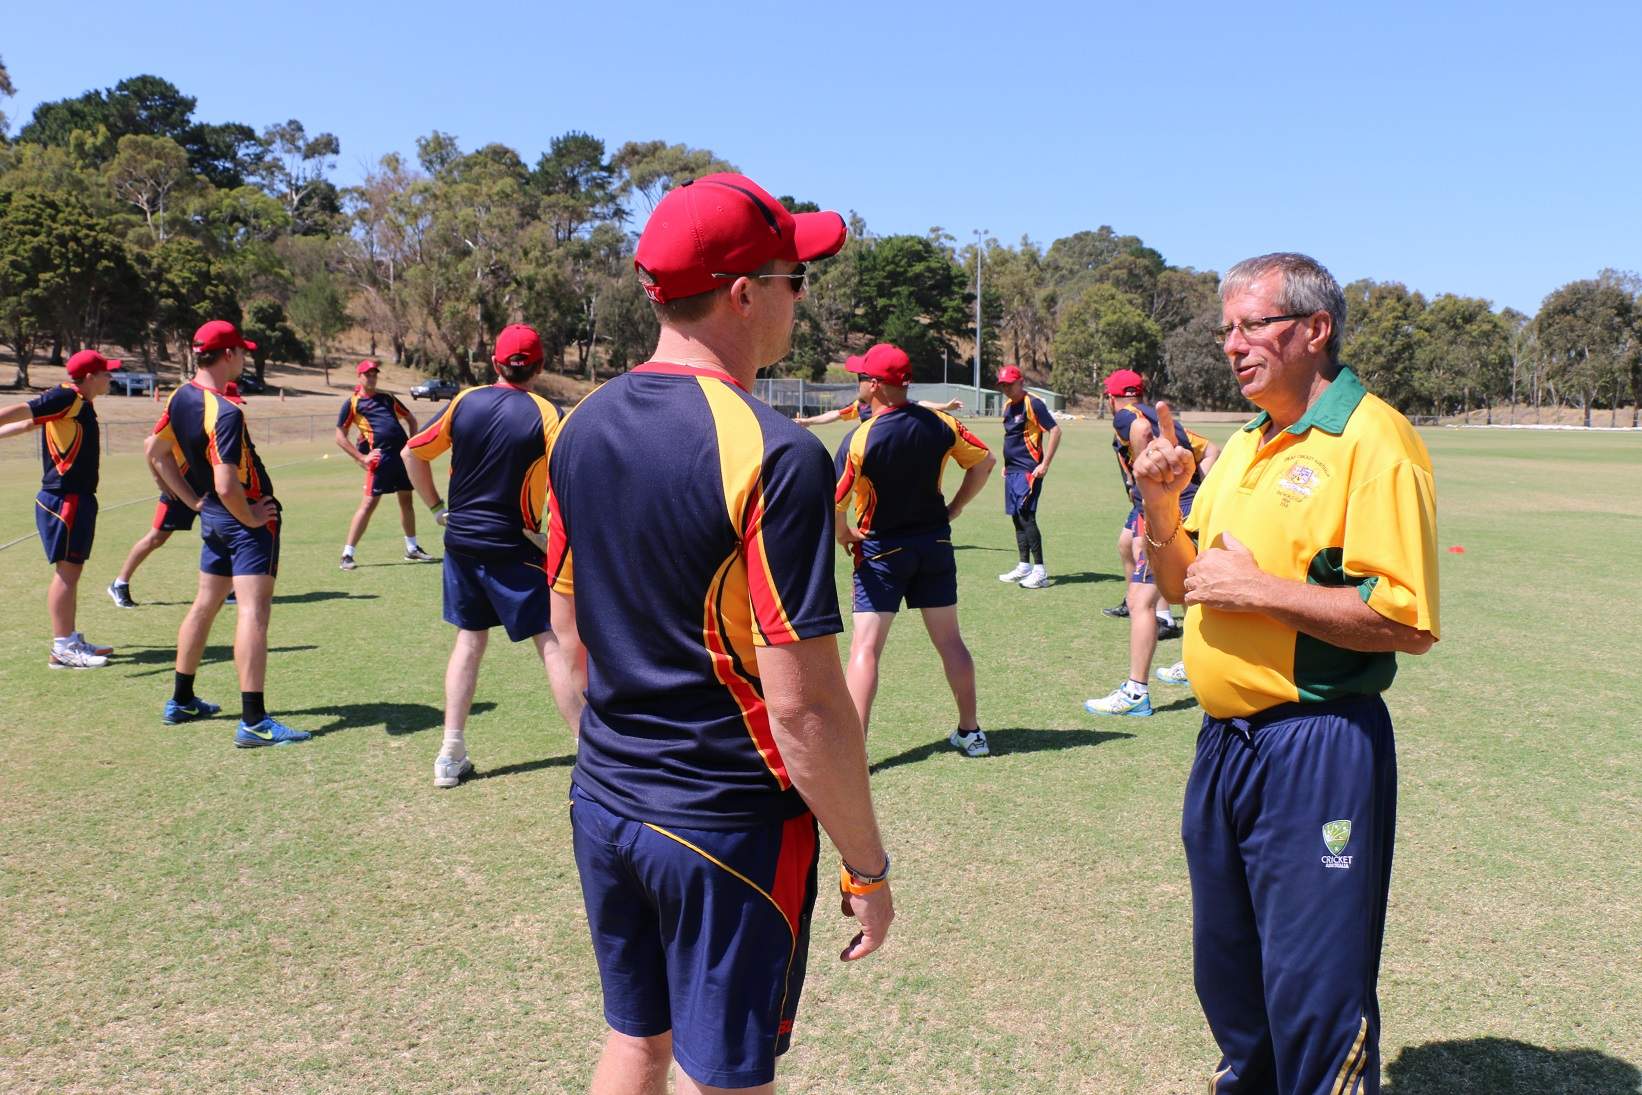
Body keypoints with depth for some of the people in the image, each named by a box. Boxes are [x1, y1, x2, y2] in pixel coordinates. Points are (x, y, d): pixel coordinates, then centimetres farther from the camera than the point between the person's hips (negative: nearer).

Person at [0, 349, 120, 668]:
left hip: (76, 498, 10)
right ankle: (62, 649, -4)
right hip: (64, 499, -10)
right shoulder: (67, 398, -12)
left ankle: (72, 640, 24)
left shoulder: (79, 404, 15)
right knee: (66, 570, -7)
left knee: (71, 570, 15)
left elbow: (28, 422, 19)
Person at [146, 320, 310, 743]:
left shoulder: (180, 398, 4)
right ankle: (254, 722, -13)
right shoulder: (225, 412, -23)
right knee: (253, 612, -11)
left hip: (212, 518, 9)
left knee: (204, 605, 20)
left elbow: (154, 452, 15)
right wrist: (251, 519, -12)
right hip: (248, 519, -9)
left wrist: (193, 501, 15)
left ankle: (181, 701, 33)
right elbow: (227, 486, -29)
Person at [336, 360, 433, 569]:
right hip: (381, 457, -5)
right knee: (369, 503, -9)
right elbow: (340, 438, 3)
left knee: (406, 499, 12)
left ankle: (412, 549, 24)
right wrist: (362, 458, -6)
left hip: (403, 453, 5)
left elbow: (411, 419, 26)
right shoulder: (352, 403, 5)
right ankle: (347, 554, -4)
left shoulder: (387, 398, 19)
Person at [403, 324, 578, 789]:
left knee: (470, 638, 14)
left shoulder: (465, 401, 1)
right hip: (512, 547, -4)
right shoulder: (544, 414, -9)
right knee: (551, 640, 2)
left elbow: (412, 454, 7)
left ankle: (451, 755, 16)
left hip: (460, 539, 4)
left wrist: (437, 508, 15)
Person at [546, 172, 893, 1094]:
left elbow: (571, 636, 9)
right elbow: (802, 702, -22)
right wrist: (866, 864, -10)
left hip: (603, 806, 7)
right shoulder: (774, 455, -22)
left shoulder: (585, 427, 1)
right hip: (730, 829, -6)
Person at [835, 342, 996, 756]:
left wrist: (846, 536, 0)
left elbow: (833, 507, -20)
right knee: (949, 641, 14)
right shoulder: (940, 423, -4)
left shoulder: (860, 439, -18)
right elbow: (985, 461, 7)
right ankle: (970, 733, 24)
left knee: (865, 648, -1)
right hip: (936, 545, 4)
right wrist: (954, 508, 13)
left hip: (881, 551, -4)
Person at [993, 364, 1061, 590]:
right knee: (1017, 518, 11)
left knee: (1026, 516, -13)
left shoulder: (1033, 403, -11)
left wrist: (1045, 464, -17)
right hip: (1013, 470, 9)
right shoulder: (1008, 405, 14)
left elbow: (1055, 430, -14)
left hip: (1028, 470, -9)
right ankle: (1024, 567, 19)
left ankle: (1039, 571, -10)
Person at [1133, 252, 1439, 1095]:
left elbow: (1408, 621, -21)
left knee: (1314, 990, 3)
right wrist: (1160, 502, 0)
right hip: (1225, 740, 8)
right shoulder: (1241, 446, 13)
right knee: (1225, 969, 22)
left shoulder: (1372, 440, -13)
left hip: (1317, 748, -8)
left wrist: (1257, 590, -19)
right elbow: (1179, 583, 17)